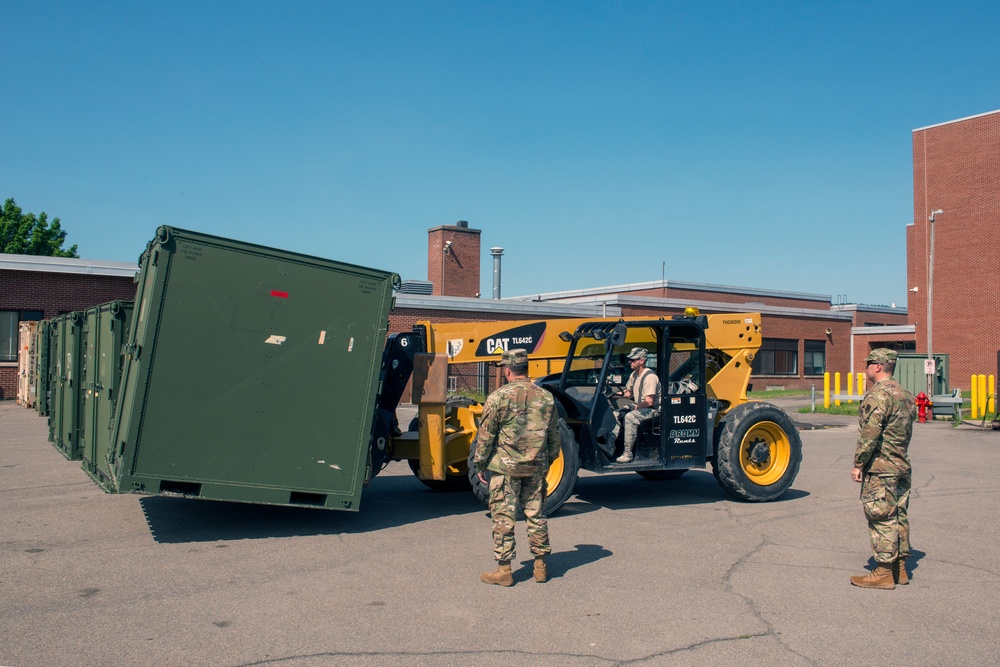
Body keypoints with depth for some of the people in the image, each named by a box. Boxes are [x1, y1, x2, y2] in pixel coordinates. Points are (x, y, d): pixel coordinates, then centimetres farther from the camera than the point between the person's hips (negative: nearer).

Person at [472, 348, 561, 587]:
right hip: (536, 468, 4)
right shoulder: (546, 397, 3)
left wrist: (480, 464, 5)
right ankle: (540, 566, 19)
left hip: (505, 466, -4)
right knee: (535, 514, 13)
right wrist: (548, 460, 23)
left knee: (504, 516, 2)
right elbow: (554, 436, 11)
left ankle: (504, 570, 7)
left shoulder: (498, 397, -10)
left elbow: (485, 435, -6)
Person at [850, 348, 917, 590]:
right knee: (899, 517, 14)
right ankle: (900, 569, 21)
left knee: (881, 518, -5)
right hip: (902, 467, 10)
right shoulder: (905, 395, 14)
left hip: (880, 469, -10)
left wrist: (858, 464, -14)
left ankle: (883, 573, -1)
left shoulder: (879, 395, -17)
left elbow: (869, 434, -21)